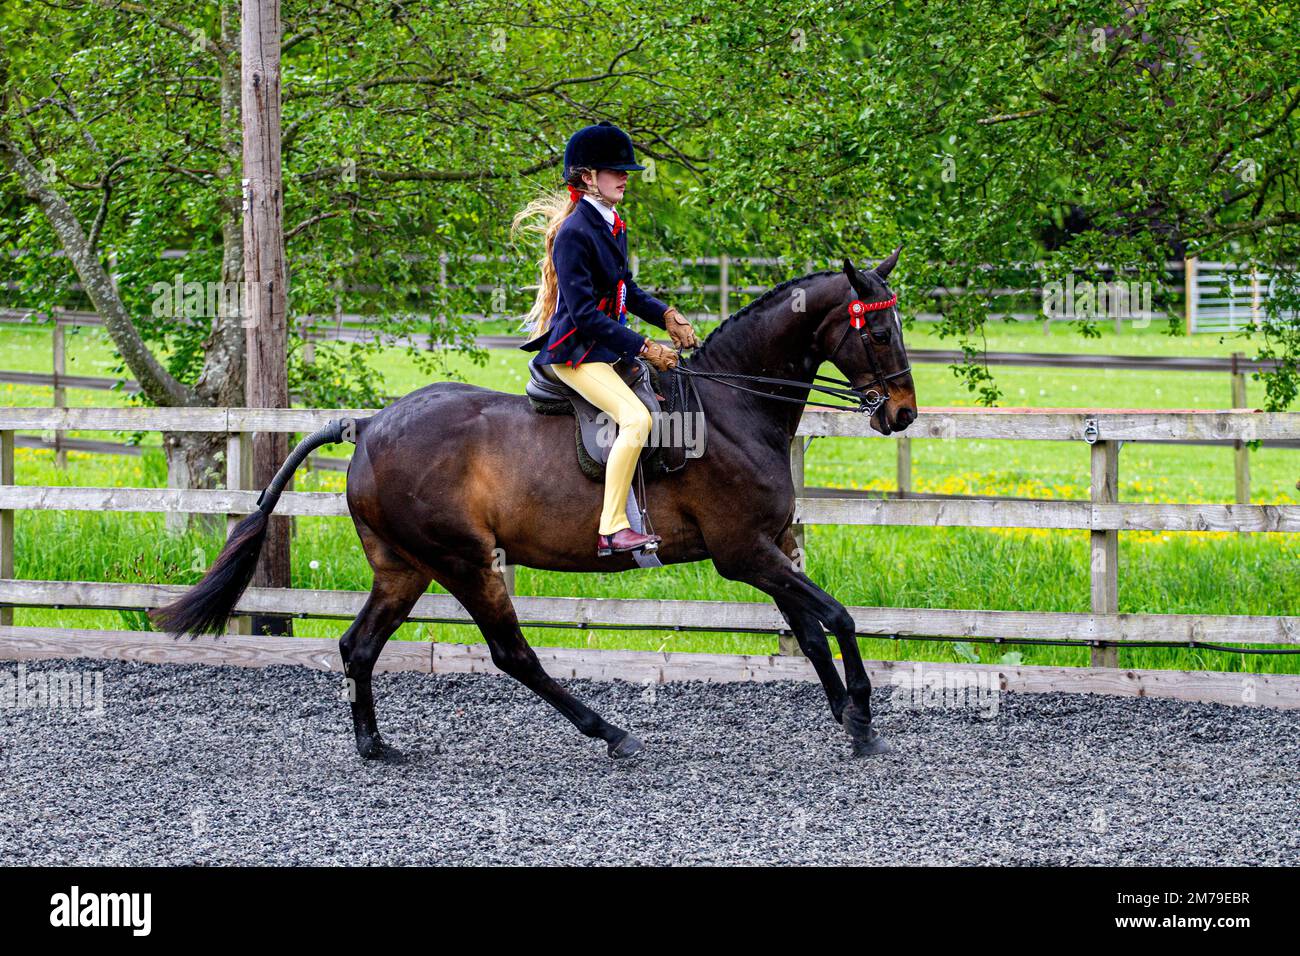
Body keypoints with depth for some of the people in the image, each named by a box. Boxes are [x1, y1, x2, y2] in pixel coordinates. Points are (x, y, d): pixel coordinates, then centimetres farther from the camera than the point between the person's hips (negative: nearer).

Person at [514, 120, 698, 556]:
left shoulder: (612, 225, 10)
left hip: (604, 345, 10)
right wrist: (645, 348, -22)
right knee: (636, 417, -26)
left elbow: (624, 288, 22)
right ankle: (612, 530, -25)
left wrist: (666, 315, 5)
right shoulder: (574, 234, -19)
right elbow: (584, 313, -23)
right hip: (573, 352, -10)